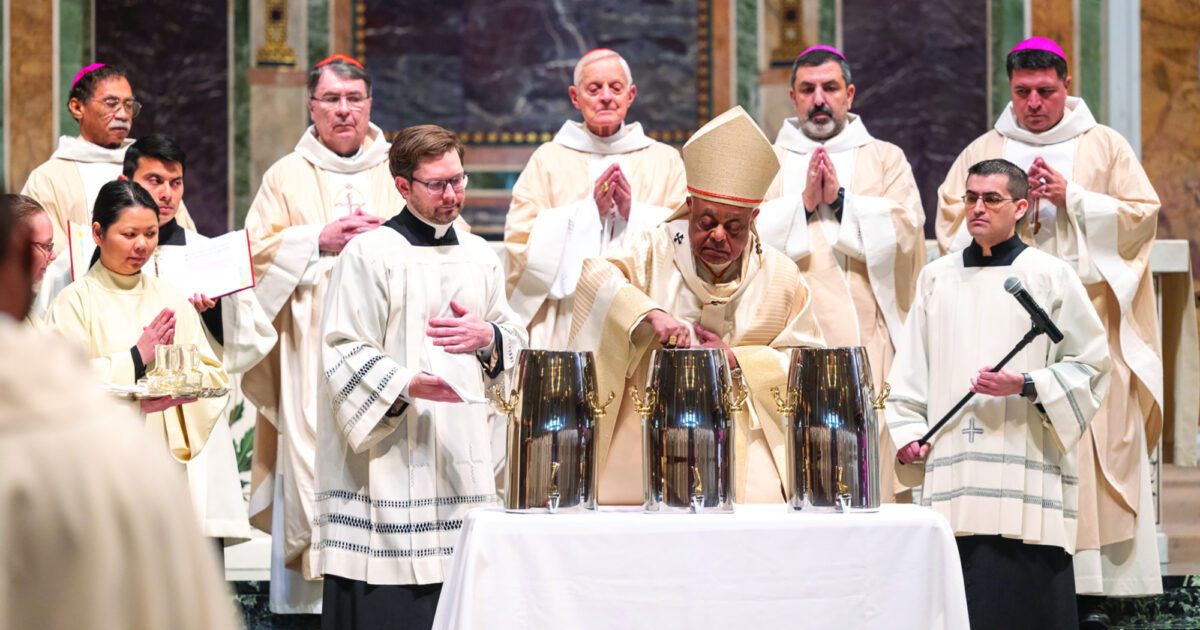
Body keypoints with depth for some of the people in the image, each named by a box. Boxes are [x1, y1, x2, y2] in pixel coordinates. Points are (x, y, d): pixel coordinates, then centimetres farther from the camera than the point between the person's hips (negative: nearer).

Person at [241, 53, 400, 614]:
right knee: (313, 465, -7)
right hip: (311, 353, -1)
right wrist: (321, 240, -10)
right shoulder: (287, 178, 10)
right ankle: (307, 597, -4)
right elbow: (256, 251, 2)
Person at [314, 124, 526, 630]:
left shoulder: (479, 256, 15)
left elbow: (514, 339, 22)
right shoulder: (369, 255, -4)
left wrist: (487, 337, -1)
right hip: (391, 454, -5)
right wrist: (406, 384, -25)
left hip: (463, 451, 6)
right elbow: (344, 351, -10)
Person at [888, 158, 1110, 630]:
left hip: (1027, 471, -3)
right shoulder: (937, 278, 14)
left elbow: (1090, 364, 3)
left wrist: (1026, 386, -11)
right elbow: (912, 367, 16)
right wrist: (907, 431, 3)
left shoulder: (1050, 276, 4)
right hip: (952, 465, 3)